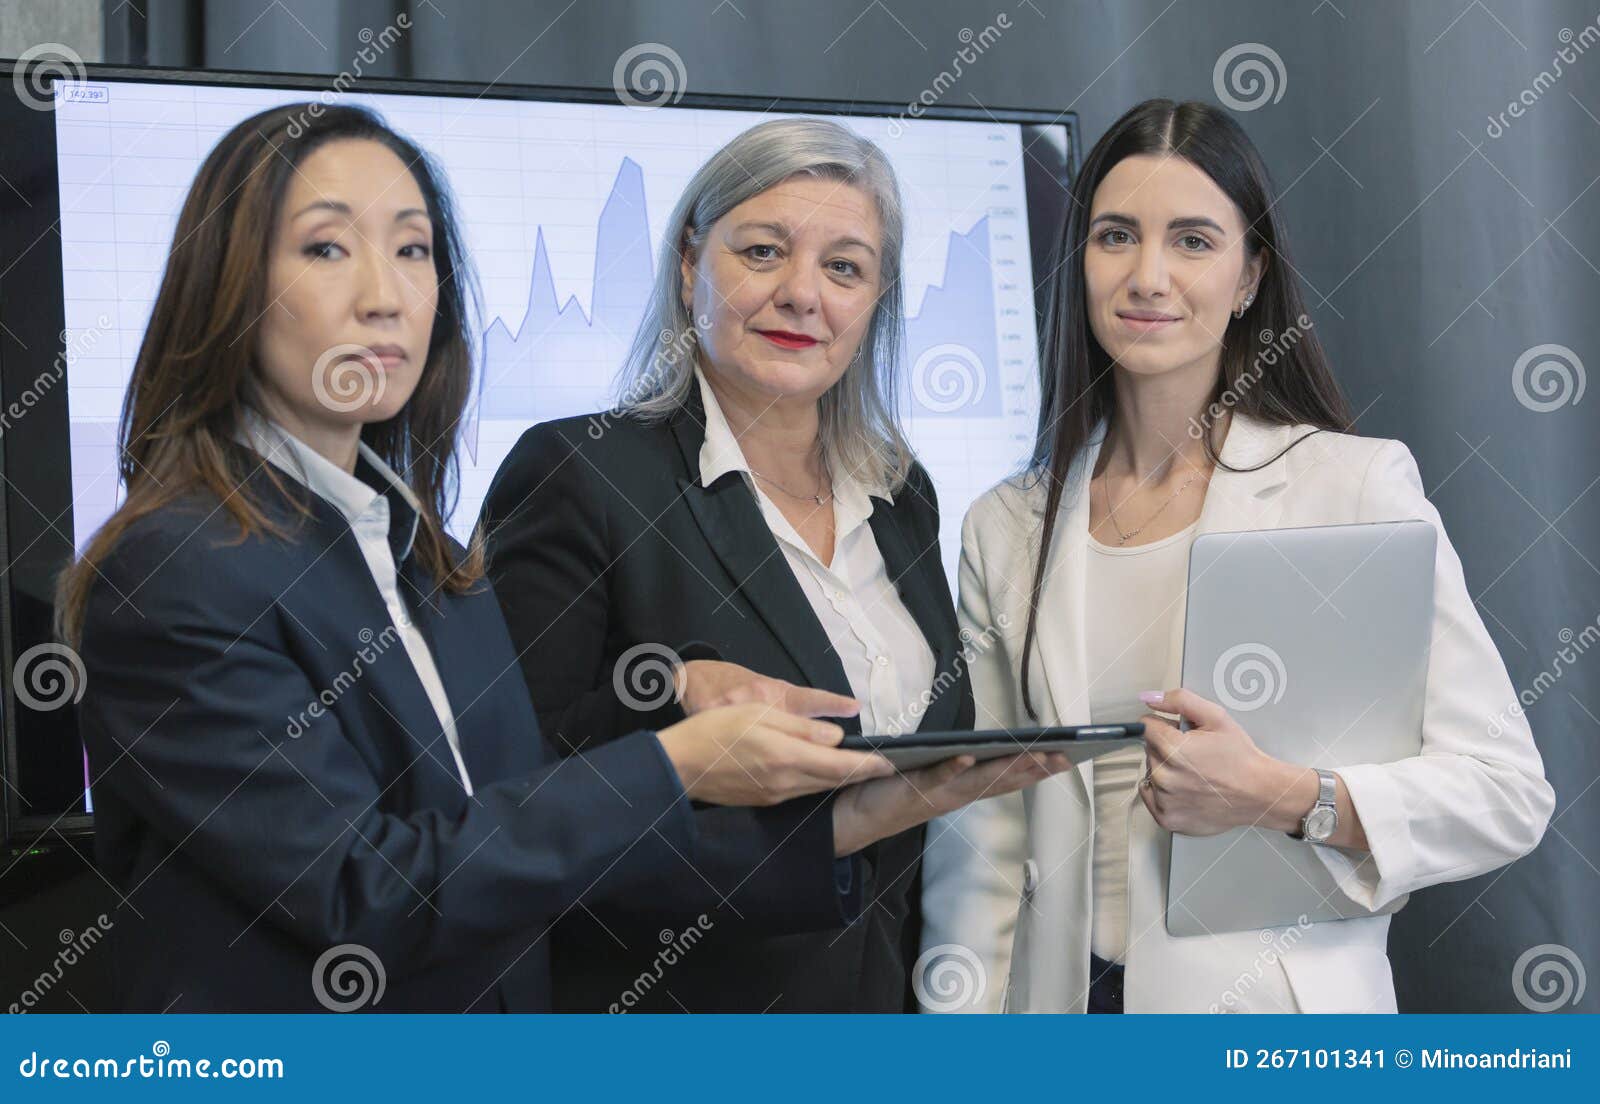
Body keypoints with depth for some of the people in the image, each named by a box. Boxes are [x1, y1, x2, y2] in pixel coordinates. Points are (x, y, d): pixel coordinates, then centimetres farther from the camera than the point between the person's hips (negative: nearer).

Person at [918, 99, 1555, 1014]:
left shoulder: (1359, 483, -8)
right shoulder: (1006, 528, 2)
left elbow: (1509, 794, -9)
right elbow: (980, 843, 3)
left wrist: (1282, 796, -22)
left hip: (1276, 1006, -2)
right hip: (1066, 992, 3)